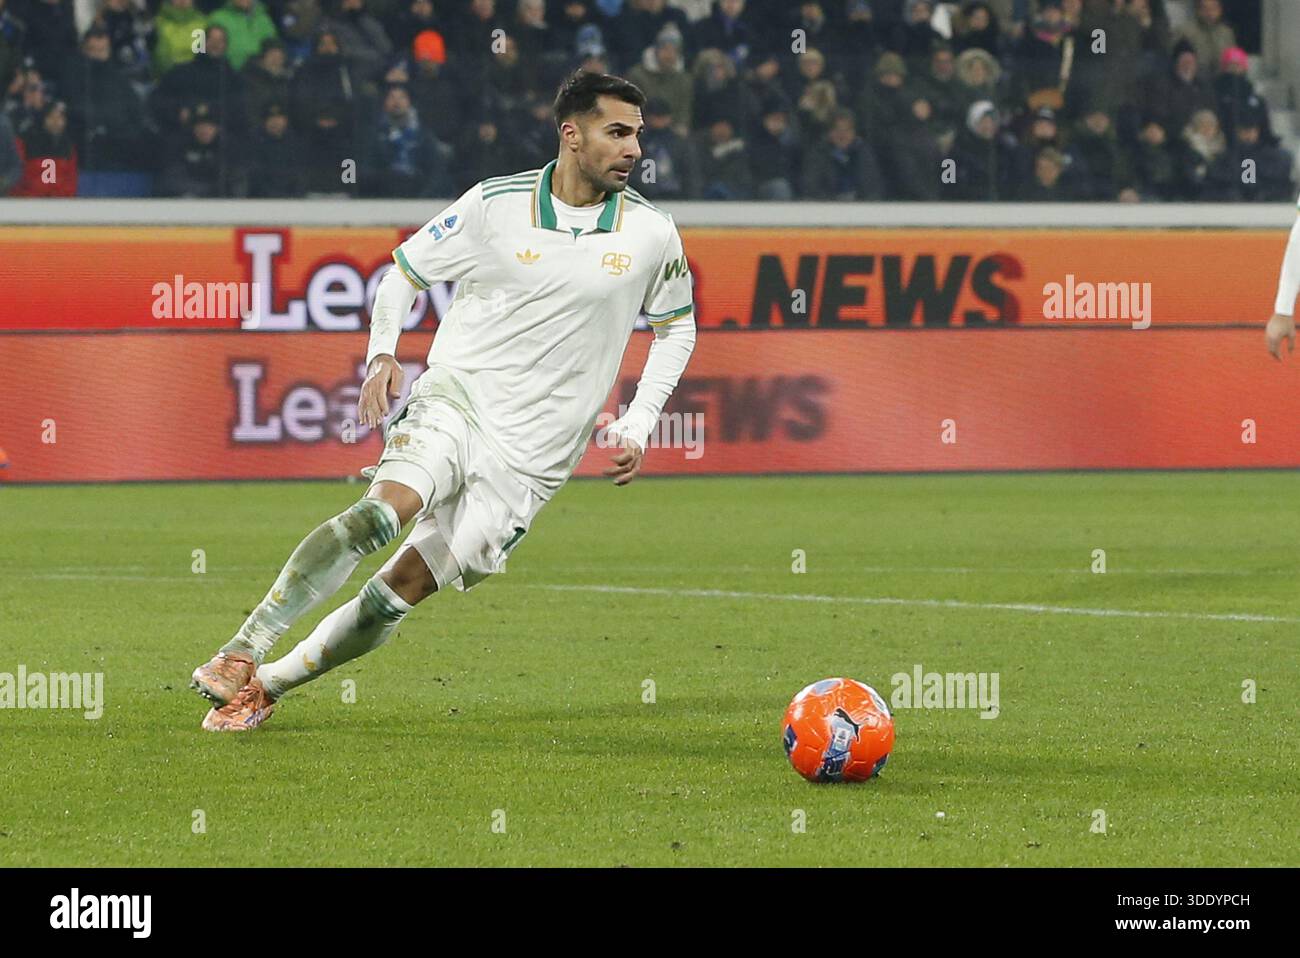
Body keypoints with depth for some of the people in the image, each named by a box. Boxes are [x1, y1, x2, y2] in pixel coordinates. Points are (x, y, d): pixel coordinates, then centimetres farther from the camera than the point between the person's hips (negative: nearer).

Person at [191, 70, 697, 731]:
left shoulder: (652, 234, 1)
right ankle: (242, 652, -26)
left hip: (532, 454, 2)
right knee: (386, 507, -30)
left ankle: (266, 685, 5)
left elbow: (678, 327, 18)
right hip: (457, 397, -2)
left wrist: (637, 427, 8)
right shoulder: (496, 204, -3)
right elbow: (404, 270, 10)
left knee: (407, 586, -6)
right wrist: (382, 354, -6)